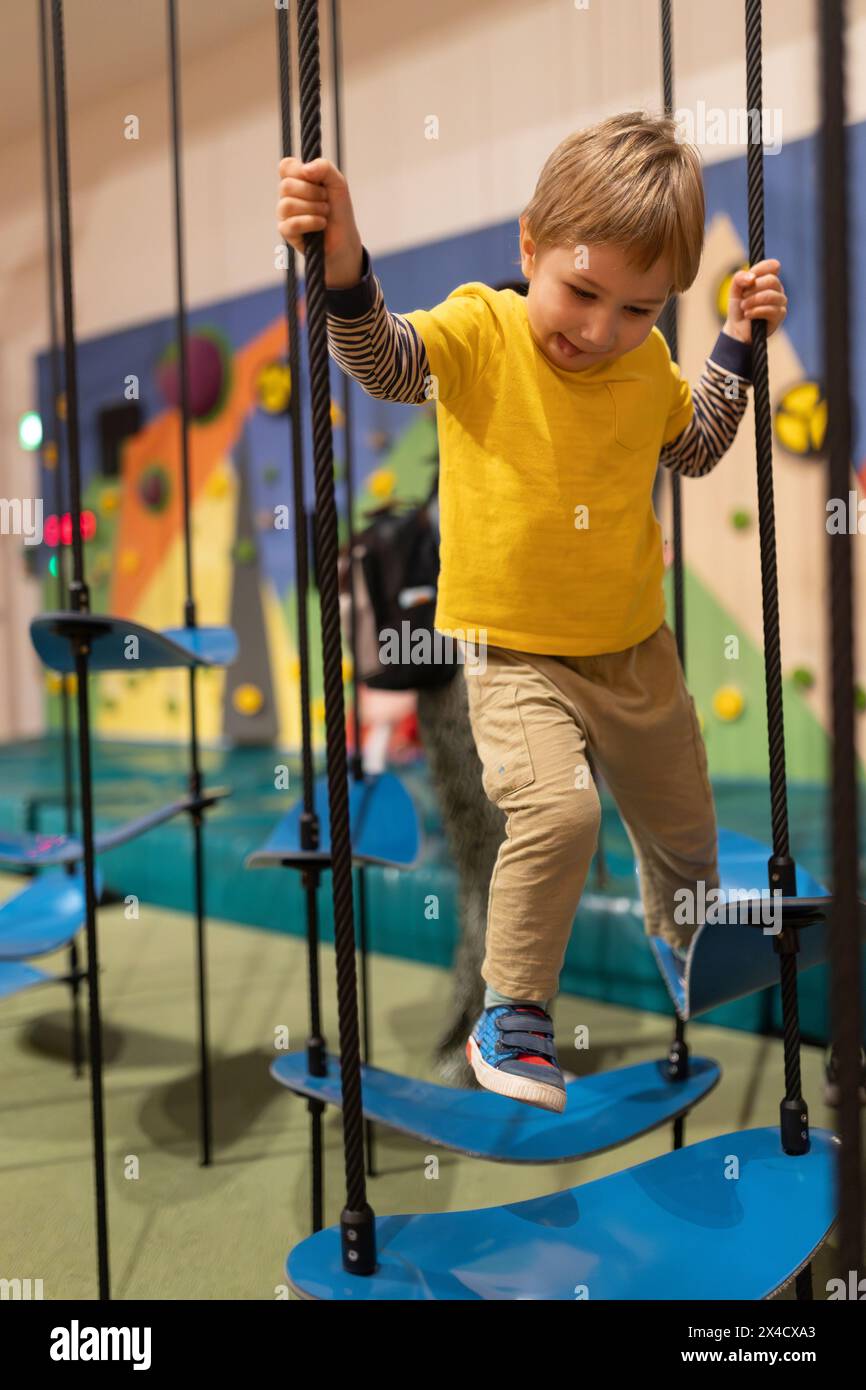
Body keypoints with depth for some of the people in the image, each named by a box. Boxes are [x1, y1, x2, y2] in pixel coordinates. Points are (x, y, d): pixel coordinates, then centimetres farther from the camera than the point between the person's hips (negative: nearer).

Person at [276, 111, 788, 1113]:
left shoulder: (648, 365, 2)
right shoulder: (482, 331, -12)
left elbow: (695, 451, 19)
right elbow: (383, 359, -28)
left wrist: (737, 346, 7)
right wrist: (343, 262, -46)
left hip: (636, 649, 5)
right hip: (514, 653, -5)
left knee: (685, 830, 19)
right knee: (557, 808, -30)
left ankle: (681, 953, 55)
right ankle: (511, 1016, -4)